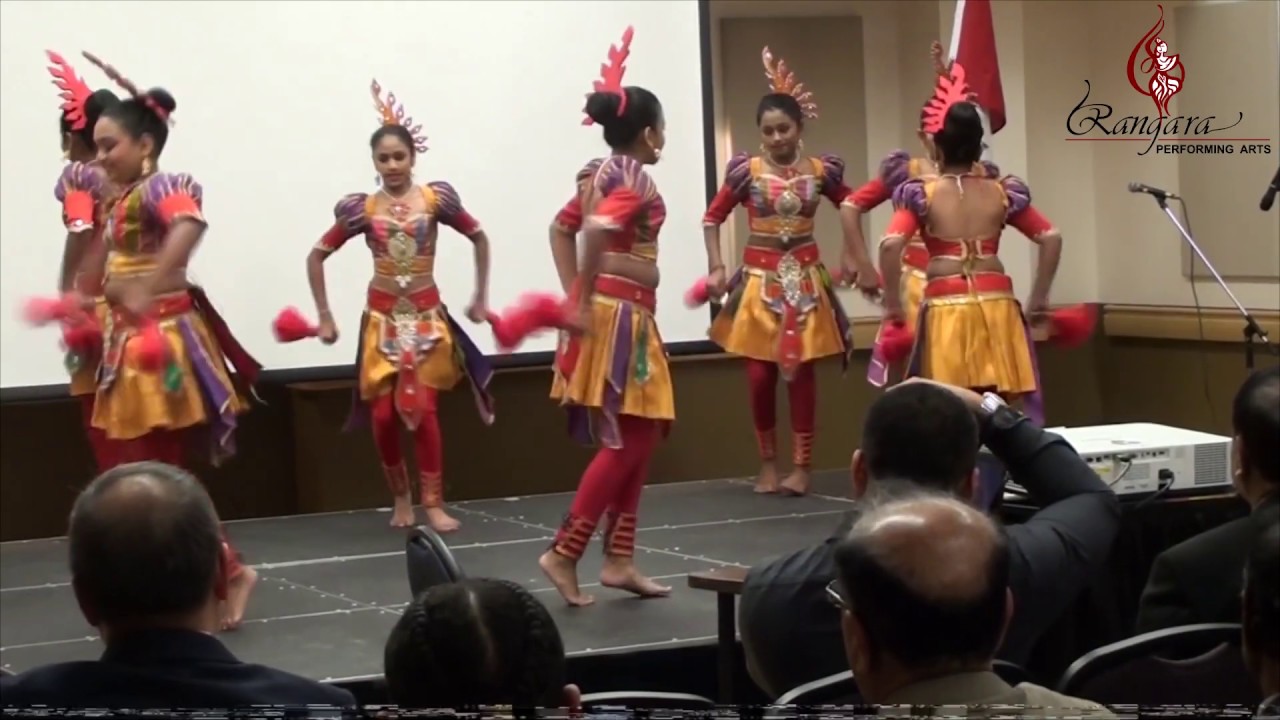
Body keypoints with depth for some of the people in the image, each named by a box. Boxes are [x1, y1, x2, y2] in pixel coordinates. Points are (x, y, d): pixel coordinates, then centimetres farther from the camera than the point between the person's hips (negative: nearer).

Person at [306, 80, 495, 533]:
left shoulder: (435, 200, -4)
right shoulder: (362, 209, -2)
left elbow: (479, 238, 10)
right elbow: (317, 256, 6)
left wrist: (481, 298, 9)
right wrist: (325, 316, 4)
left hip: (427, 317, -1)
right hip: (382, 318, 1)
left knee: (423, 410, -7)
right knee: (383, 413, -1)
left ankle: (433, 503, 1)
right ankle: (401, 497, 20)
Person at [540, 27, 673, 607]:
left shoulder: (600, 173, 13)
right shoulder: (635, 178, -14)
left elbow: (561, 228, 19)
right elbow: (597, 230, -30)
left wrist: (576, 293, 13)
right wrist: (584, 303, -23)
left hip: (610, 313, 9)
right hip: (619, 316, -9)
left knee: (637, 438, 15)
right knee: (627, 442, -4)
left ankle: (619, 560, 16)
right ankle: (564, 553, -7)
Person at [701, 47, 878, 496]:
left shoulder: (820, 171, -1)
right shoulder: (747, 171, -5)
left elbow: (849, 205, 17)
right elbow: (713, 218, 2)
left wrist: (856, 257, 11)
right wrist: (716, 268, -7)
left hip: (804, 279, 1)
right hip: (760, 279, 0)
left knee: (801, 372, 2)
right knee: (760, 375, 2)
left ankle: (800, 465, 8)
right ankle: (768, 463, 16)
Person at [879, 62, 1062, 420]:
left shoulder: (921, 193, 1)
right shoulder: (1001, 192, 8)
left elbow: (891, 245, -13)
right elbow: (1051, 239, 5)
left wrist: (893, 305, -5)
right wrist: (1039, 300, 11)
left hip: (946, 307, -2)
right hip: (997, 305, 2)